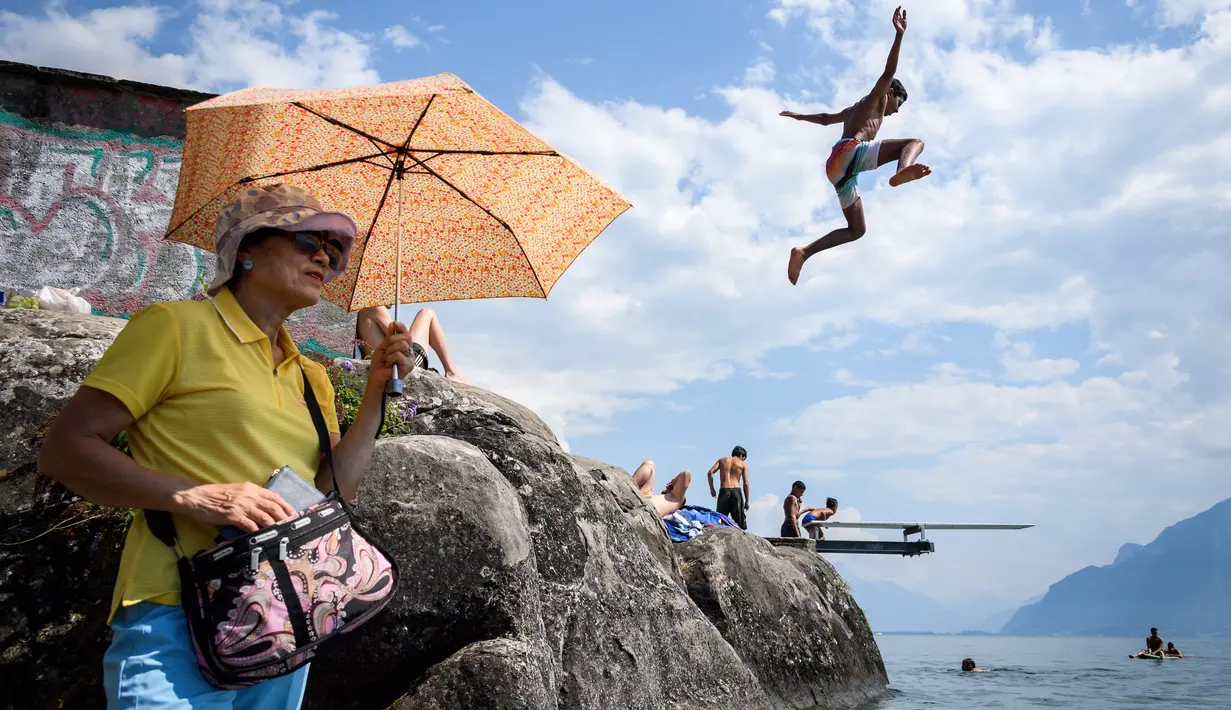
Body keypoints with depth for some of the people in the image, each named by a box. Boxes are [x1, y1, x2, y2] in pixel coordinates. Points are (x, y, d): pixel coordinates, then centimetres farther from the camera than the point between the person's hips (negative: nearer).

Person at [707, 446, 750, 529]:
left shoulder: (722, 460, 17)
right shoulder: (743, 464, 11)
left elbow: (710, 473, 3)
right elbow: (746, 483, 3)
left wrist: (712, 489, 9)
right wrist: (747, 501, 8)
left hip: (723, 491, 1)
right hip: (736, 491, -1)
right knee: (740, 522, 6)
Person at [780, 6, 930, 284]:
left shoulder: (853, 110, 40)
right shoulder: (875, 99, 17)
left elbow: (826, 118, 53)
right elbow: (888, 73, -1)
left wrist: (799, 116, 68)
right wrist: (899, 34, -8)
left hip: (836, 167, 8)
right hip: (850, 152, -8)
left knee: (856, 230, 12)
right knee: (915, 141, -17)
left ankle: (804, 252, -2)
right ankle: (902, 172, -52)